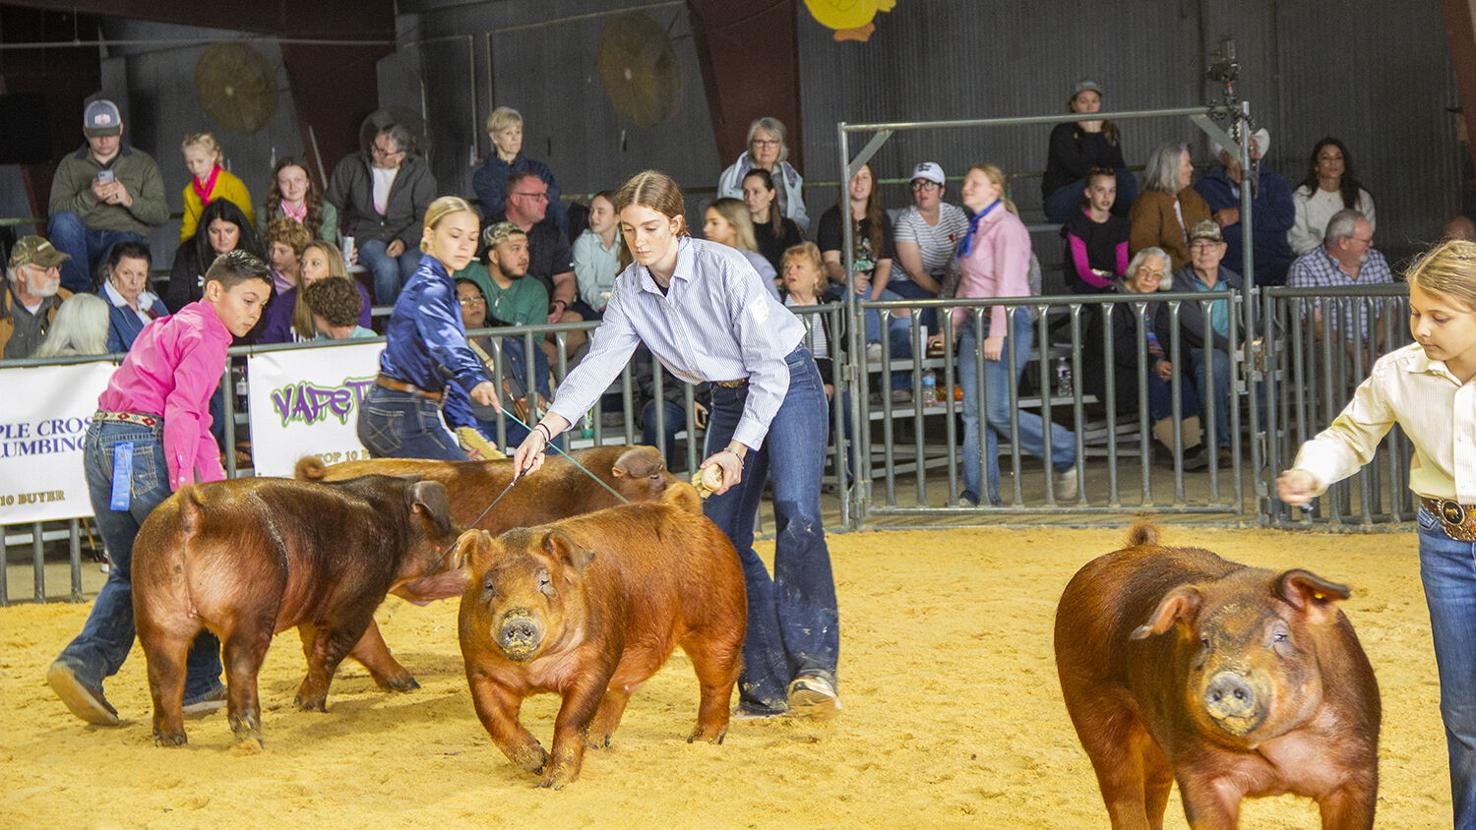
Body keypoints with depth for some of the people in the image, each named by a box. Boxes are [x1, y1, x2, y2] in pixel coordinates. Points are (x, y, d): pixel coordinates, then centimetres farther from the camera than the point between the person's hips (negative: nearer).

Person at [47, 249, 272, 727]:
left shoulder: (171, 326, 25)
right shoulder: (206, 336, -5)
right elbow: (183, 408, -19)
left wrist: (218, 483, 18)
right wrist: (182, 481, -27)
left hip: (101, 441, 9)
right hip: (142, 443, -9)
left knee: (130, 571, 16)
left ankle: (82, 664, -2)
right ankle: (197, 685, 8)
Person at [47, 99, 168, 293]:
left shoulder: (143, 163, 17)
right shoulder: (70, 165, 18)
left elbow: (161, 214, 8)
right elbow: (55, 210, 2)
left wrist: (129, 200, -11)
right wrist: (90, 196, -14)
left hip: (127, 235, -2)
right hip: (84, 240, 2)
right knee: (64, 221, -33)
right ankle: (79, 292, -28)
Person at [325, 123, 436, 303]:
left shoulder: (419, 171, -1)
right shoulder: (351, 166, 1)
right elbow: (331, 207, 8)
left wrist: (404, 241, -20)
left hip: (407, 236, 0)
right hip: (366, 235, 0)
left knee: (412, 266, -35)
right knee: (387, 267, -33)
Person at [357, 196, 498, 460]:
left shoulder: (438, 285, 19)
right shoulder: (429, 289, -13)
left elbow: (443, 370, 23)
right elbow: (445, 342, -34)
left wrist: (465, 426, 18)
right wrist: (474, 380, -52)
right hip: (404, 417, -10)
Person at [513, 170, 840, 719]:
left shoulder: (724, 268, -23)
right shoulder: (630, 290, -7)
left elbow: (769, 366, -21)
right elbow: (598, 364, -11)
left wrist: (738, 450, -23)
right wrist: (546, 428, -26)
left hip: (787, 385, -6)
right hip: (730, 399, 6)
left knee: (795, 511, -26)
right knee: (720, 536, -3)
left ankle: (814, 668, -28)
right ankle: (768, 684, 1)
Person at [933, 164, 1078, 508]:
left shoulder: (1006, 227, -9)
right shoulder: (976, 229, 19)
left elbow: (1007, 284, -17)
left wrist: (997, 334, -22)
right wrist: (953, 328, 19)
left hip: (1007, 323, -9)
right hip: (976, 324, 9)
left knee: (999, 411, -12)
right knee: (974, 412, 3)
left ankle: (1066, 455, 5)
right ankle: (980, 492, 5)